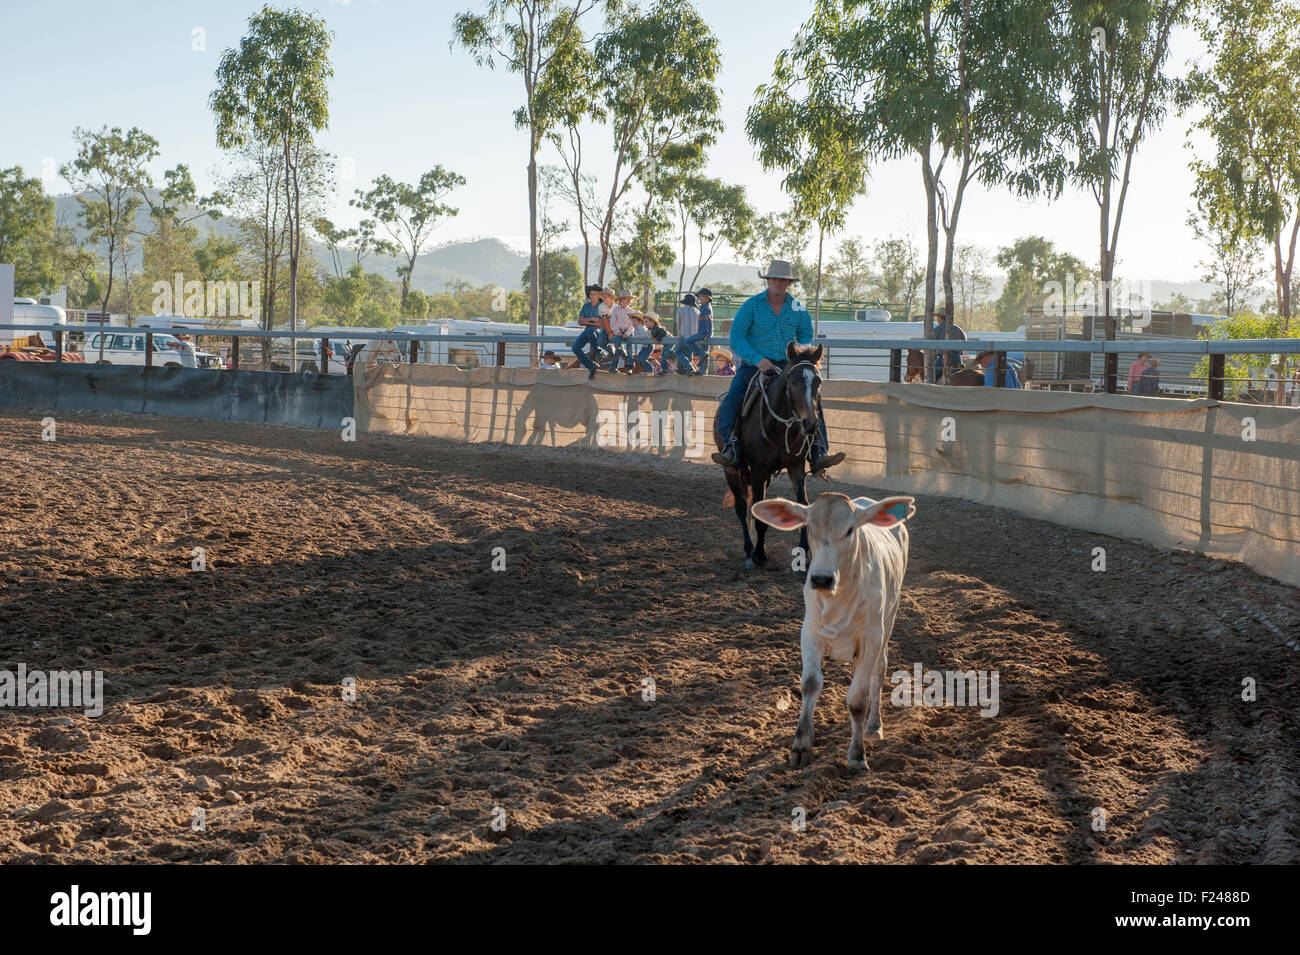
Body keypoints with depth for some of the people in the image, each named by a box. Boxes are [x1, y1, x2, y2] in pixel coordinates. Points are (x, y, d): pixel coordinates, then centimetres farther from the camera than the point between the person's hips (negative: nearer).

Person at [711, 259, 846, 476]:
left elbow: (806, 336, 16)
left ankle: (818, 454, -19)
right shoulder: (751, 305, -3)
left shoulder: (798, 308, 6)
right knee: (731, 399, -27)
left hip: (786, 366, 2)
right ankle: (731, 449, -31)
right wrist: (757, 360, -19)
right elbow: (736, 337, -6)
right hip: (753, 366, -2)